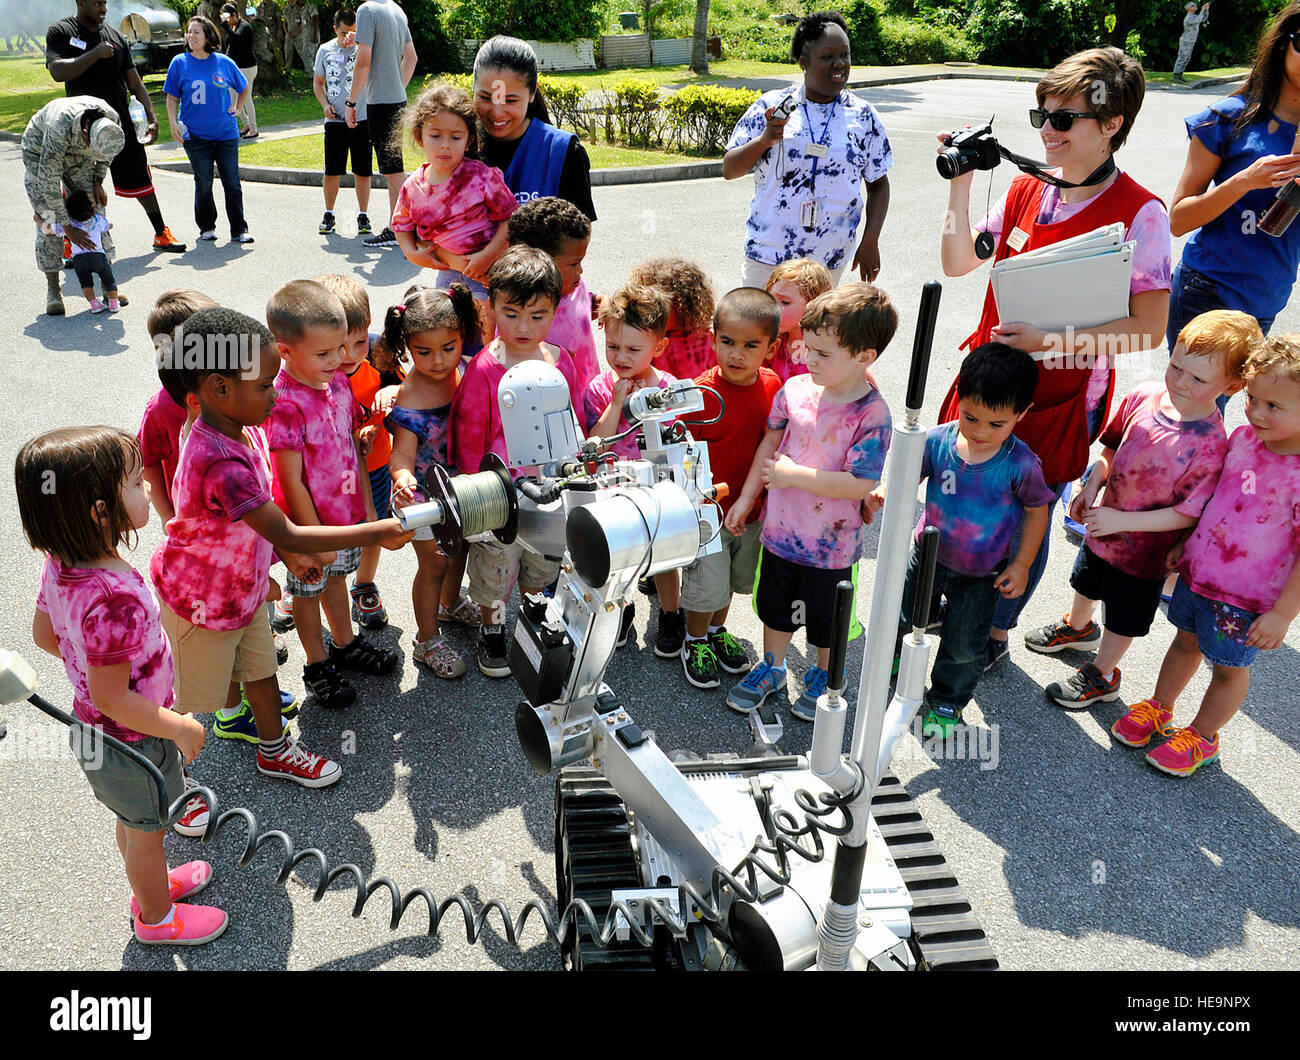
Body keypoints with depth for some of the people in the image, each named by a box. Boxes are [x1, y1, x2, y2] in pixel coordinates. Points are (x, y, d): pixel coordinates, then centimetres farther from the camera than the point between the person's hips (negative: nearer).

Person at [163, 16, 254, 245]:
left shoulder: (224, 62, 3)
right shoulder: (180, 63, 1)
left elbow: (244, 87, 20)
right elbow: (172, 97, 5)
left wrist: (237, 108, 9)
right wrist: (173, 123, -6)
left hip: (226, 132, 1)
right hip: (195, 134, -1)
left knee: (232, 182, 1)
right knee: (203, 183, 2)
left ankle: (239, 230, 8)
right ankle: (206, 227, 16)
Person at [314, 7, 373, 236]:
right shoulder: (325, 50, 9)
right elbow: (318, 82, 17)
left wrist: (358, 40, -22)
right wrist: (325, 104, 1)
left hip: (361, 120, -2)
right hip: (335, 121, 2)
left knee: (362, 171, 3)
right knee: (332, 171, 4)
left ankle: (363, 215, 16)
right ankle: (328, 214, 18)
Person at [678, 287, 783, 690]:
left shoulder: (773, 386, -7)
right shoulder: (701, 392, -22)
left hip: (752, 510, 5)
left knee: (732, 579, 23)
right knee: (707, 586, 7)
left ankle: (718, 631, 48)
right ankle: (695, 642, 34)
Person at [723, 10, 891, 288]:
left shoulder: (863, 116, 3)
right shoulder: (771, 106, -1)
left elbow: (879, 184, 9)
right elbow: (729, 170, -1)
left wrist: (870, 241, -1)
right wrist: (764, 140, -18)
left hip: (830, 260, 1)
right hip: (768, 254, -1)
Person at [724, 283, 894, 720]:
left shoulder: (872, 415, -23)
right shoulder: (796, 389, -7)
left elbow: (859, 484, -26)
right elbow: (771, 441, 6)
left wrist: (793, 475, -24)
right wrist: (746, 498, 8)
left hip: (830, 544, -4)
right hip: (781, 528, 5)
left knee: (825, 615, 18)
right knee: (775, 603, 23)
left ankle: (825, 675, 45)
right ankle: (771, 668, 47)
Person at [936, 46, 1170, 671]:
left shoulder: (1140, 214, -14)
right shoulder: (1027, 189, 2)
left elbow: (1150, 328, -18)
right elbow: (958, 264, 6)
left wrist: (1051, 340, -28)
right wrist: (961, 185, -4)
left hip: (1062, 396, -5)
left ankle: (995, 632, 32)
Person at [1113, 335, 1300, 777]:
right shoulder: (1244, 436, -6)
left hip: (1245, 598, -6)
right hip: (1197, 570, 6)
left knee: (1229, 667, 16)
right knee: (1186, 640, 24)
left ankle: (1201, 737, 35)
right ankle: (1158, 709, 44)